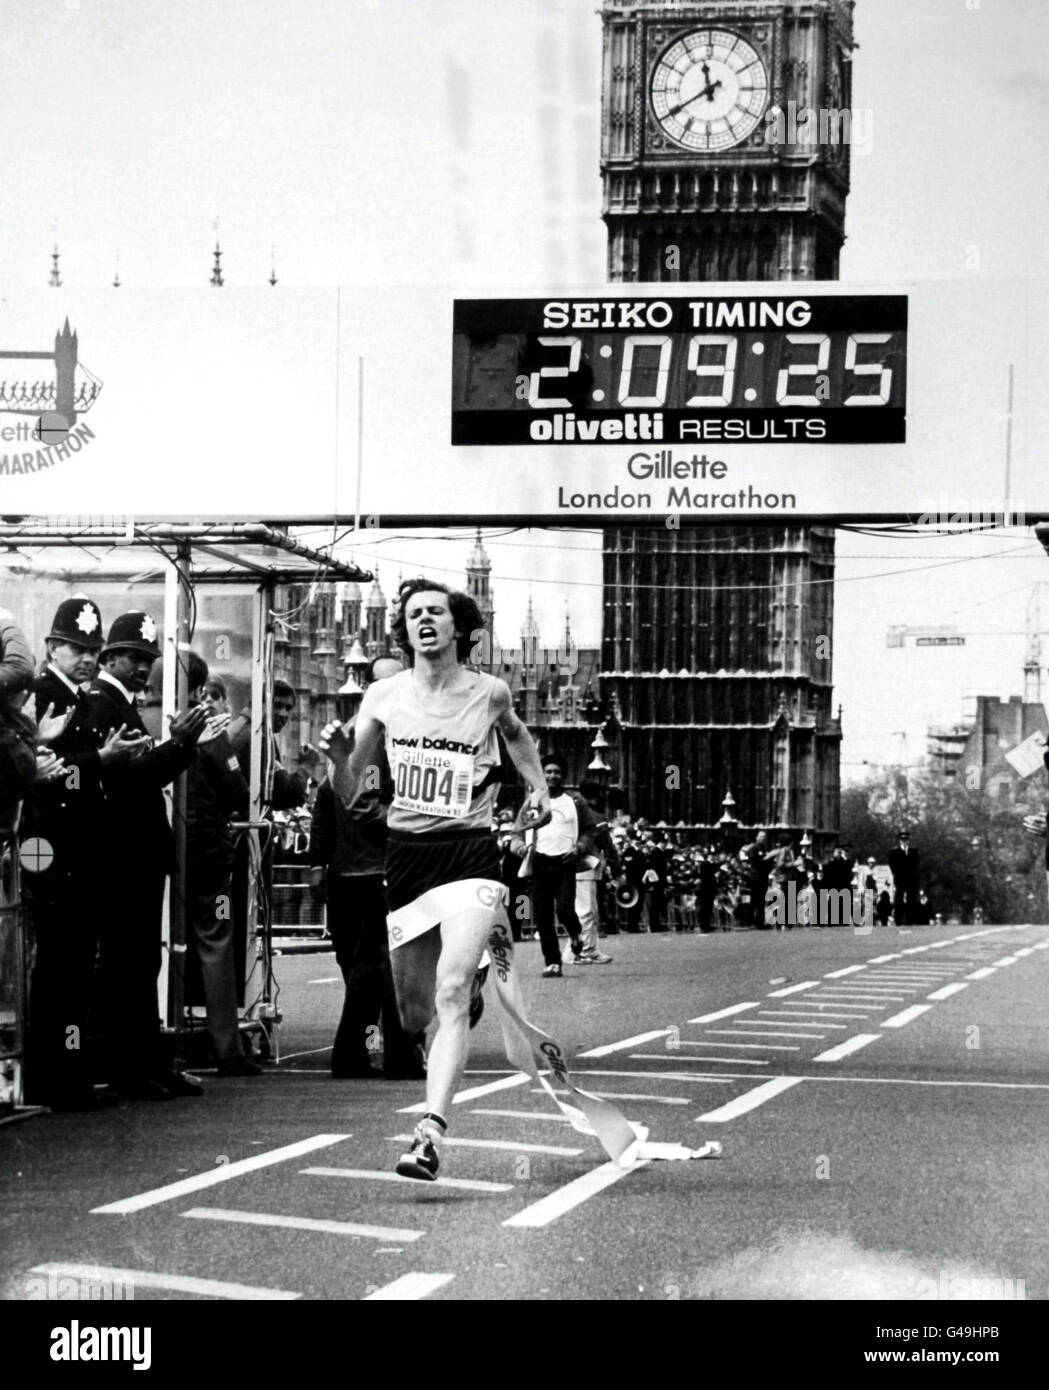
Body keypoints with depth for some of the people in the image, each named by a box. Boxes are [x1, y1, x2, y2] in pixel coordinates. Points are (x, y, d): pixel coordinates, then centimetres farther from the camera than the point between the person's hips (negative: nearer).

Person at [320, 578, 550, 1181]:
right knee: (413, 1014, 7)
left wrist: (539, 787, 16)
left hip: (471, 853, -3)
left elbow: (516, 734, 27)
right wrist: (340, 757, -11)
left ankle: (432, 1130, -26)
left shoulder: (489, 693, 2)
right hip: (407, 855, 3)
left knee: (451, 994, -21)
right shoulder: (382, 699, 3)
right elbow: (348, 796, 8)